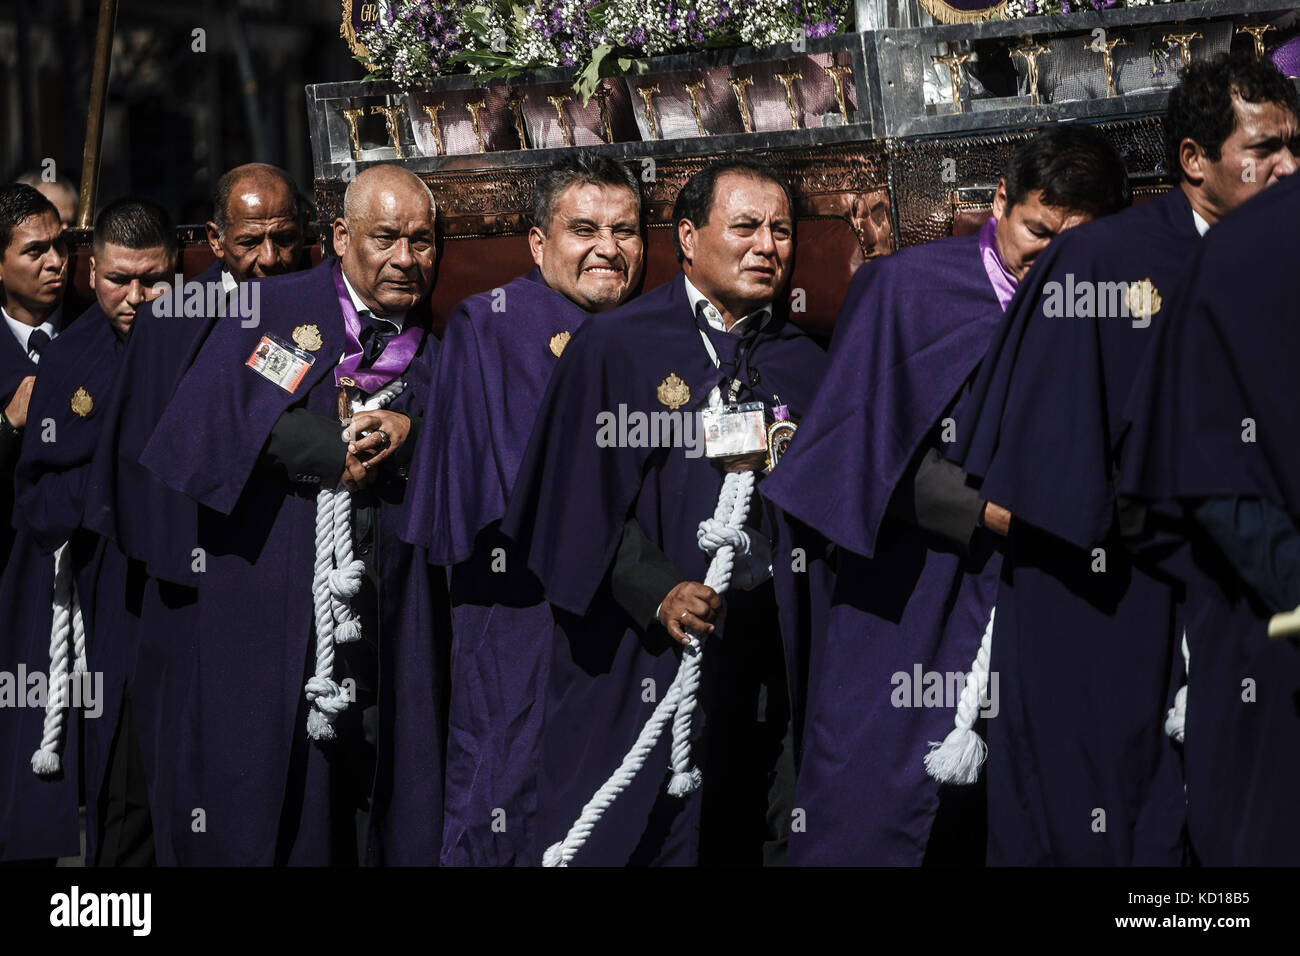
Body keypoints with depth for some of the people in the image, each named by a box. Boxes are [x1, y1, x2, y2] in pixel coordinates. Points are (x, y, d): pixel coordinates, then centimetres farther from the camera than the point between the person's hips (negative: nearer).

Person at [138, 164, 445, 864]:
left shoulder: (435, 350, 14)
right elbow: (209, 408, -11)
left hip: (390, 618, 3)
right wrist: (340, 450, -12)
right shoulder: (274, 312, 3)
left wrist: (412, 434, -13)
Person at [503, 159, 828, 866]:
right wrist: (658, 592, -17)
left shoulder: (805, 364, 12)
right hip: (642, 651, -4)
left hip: (773, 649, 4)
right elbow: (584, 495, -7)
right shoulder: (613, 346, -1)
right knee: (638, 834, -2)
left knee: (747, 840, 7)